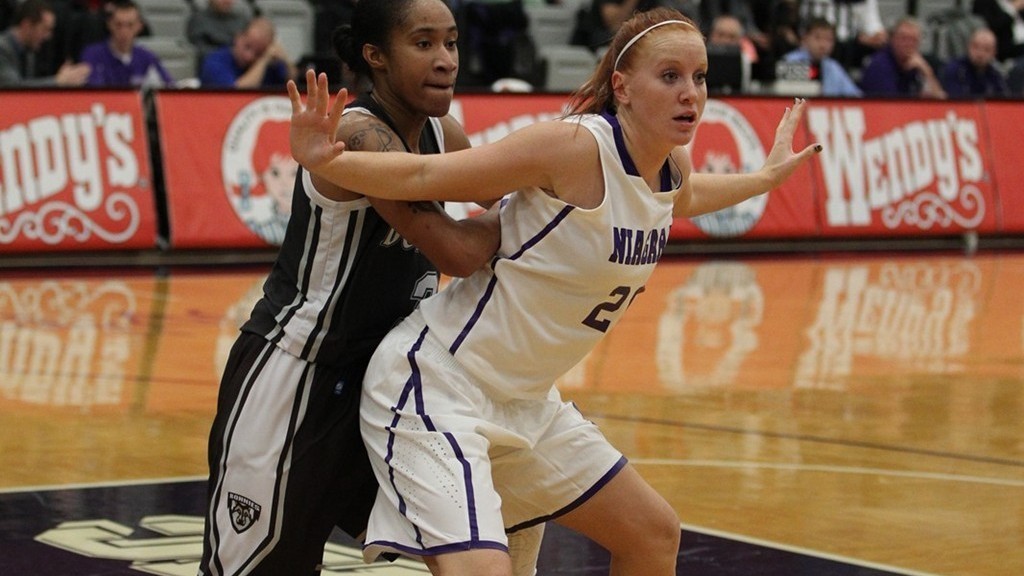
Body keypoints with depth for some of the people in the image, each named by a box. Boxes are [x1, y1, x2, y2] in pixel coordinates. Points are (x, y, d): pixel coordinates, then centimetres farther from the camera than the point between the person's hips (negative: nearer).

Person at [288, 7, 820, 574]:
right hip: (437, 384, -9)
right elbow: (426, 175, -23)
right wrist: (325, 160, -37)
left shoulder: (672, 166, 4)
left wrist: (767, 176, 37)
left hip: (524, 400, 9)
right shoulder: (575, 145, -21)